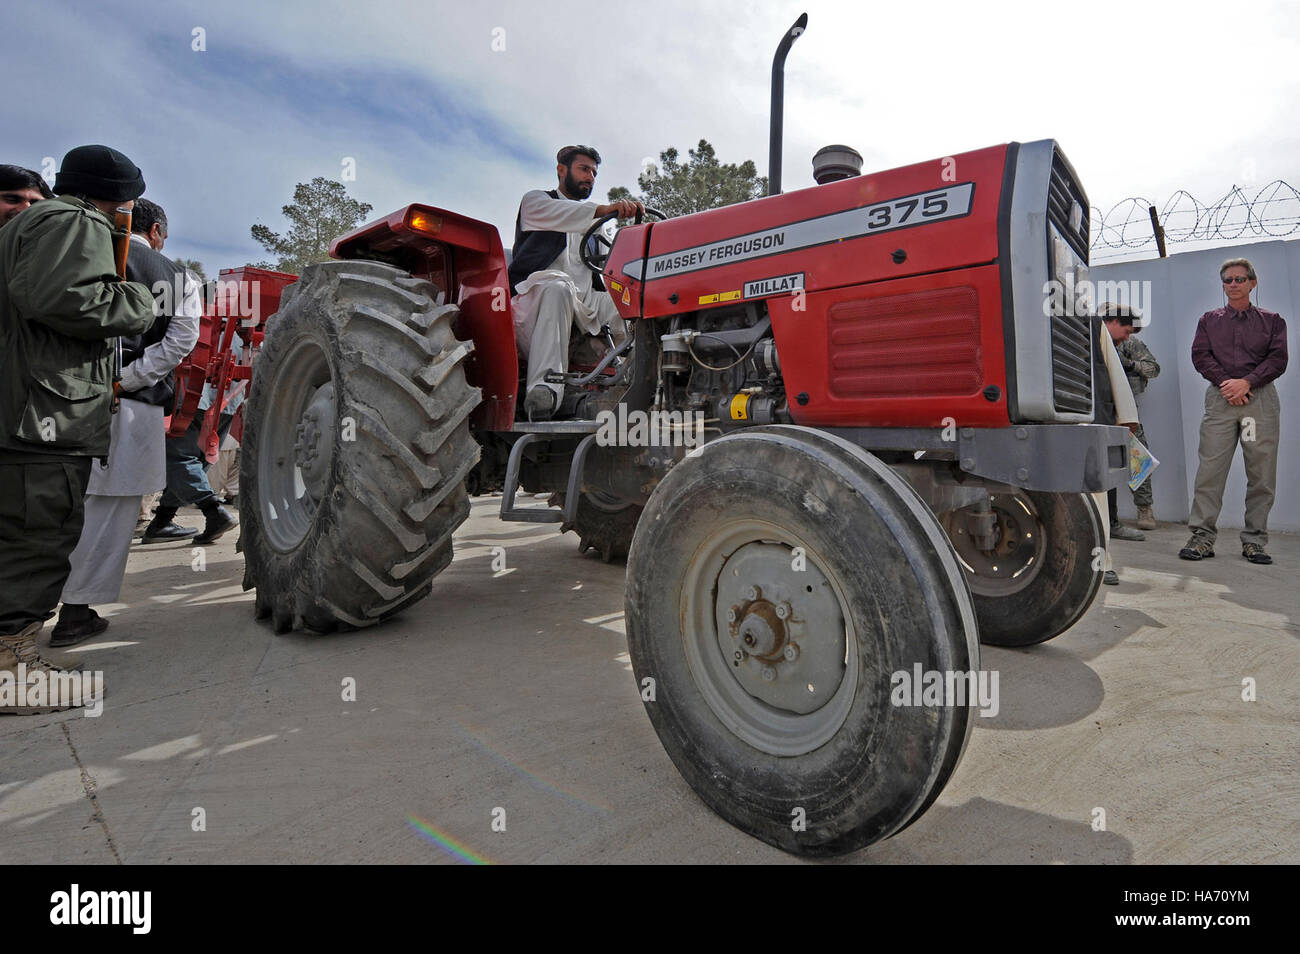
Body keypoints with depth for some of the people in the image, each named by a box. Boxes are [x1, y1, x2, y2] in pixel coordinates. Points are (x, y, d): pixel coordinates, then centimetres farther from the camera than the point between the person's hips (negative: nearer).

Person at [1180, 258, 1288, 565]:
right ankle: (1202, 537, -7)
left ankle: (1254, 541, 5)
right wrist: (1224, 382, -9)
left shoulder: (1272, 320, 17)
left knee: (1261, 473, -1)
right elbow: (1200, 355, 5)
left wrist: (1247, 382, -11)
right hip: (1220, 398, 0)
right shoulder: (1209, 320, 18)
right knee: (1210, 469, -9)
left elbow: (1278, 358, 5)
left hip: (1261, 398, 1)